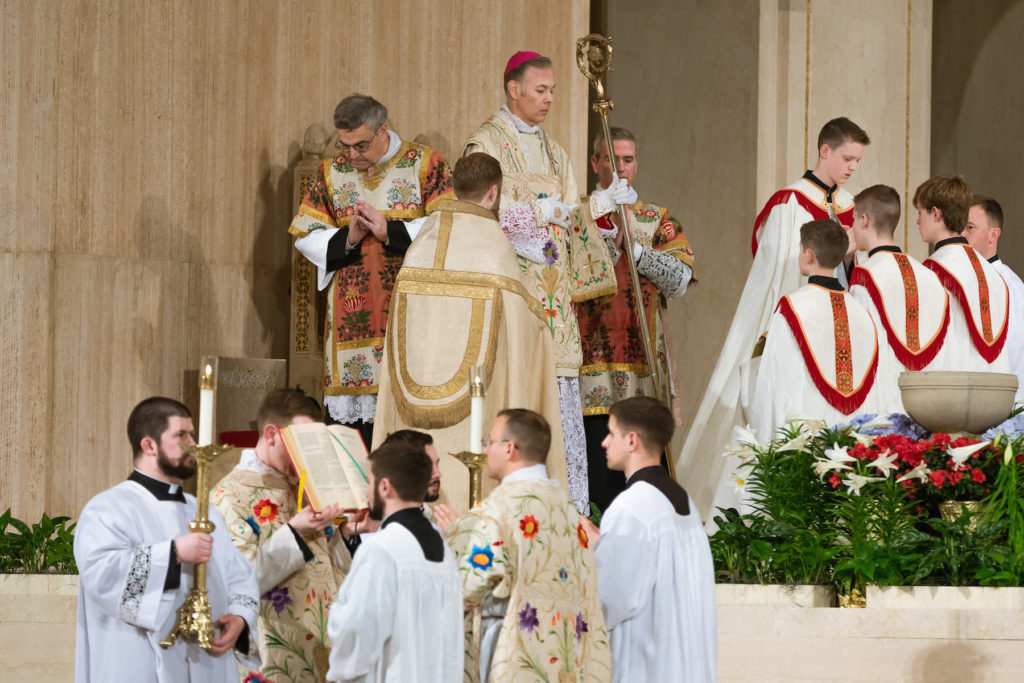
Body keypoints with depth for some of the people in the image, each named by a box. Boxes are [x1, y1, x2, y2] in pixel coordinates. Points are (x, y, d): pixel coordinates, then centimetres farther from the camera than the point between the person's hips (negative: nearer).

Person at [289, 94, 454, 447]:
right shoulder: (331, 172, 10)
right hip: (351, 311, 3)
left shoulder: (425, 165, 0)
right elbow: (307, 237, 10)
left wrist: (390, 230, -15)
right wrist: (346, 238, -10)